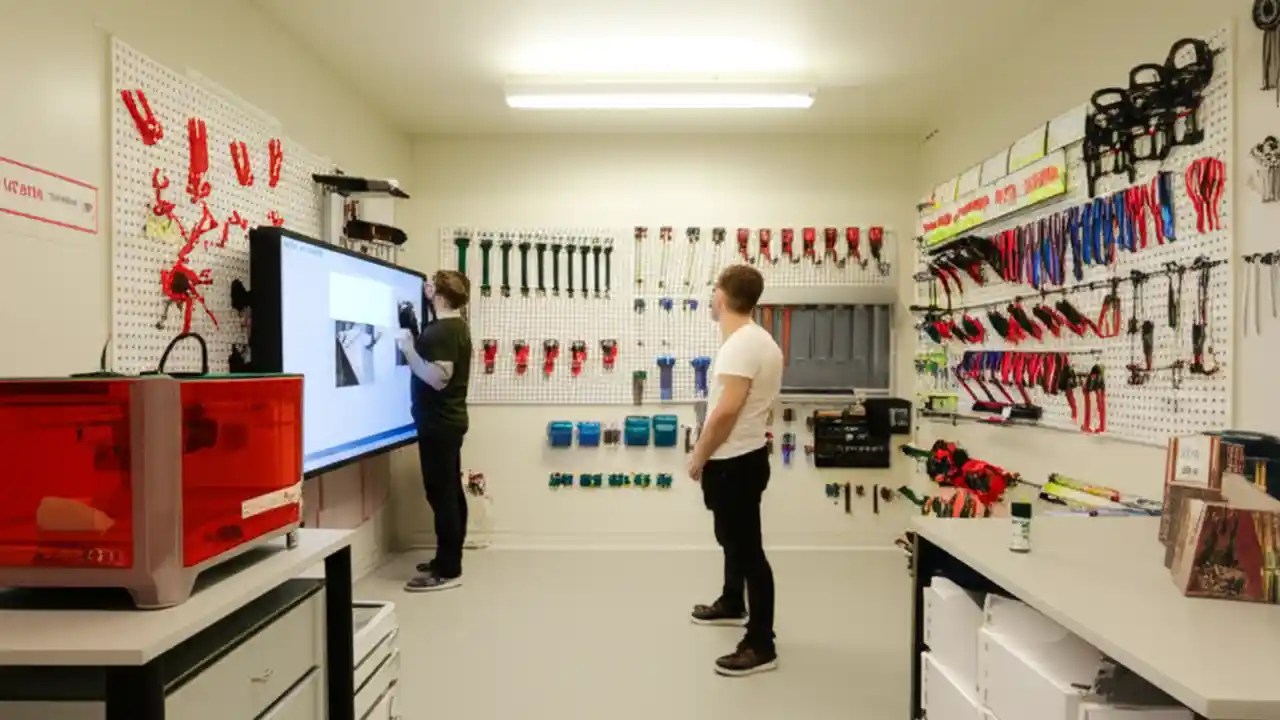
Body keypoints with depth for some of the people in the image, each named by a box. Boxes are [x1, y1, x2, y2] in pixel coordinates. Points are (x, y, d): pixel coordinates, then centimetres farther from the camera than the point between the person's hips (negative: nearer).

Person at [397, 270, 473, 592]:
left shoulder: (442, 331, -18)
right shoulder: (455, 326, 14)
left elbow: (438, 378, -26)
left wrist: (408, 349, -18)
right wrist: (413, 344, 14)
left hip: (439, 424, -10)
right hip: (448, 420, 10)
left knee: (440, 494, -6)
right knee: (450, 492, 14)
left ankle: (448, 571, 0)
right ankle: (448, 560, 24)